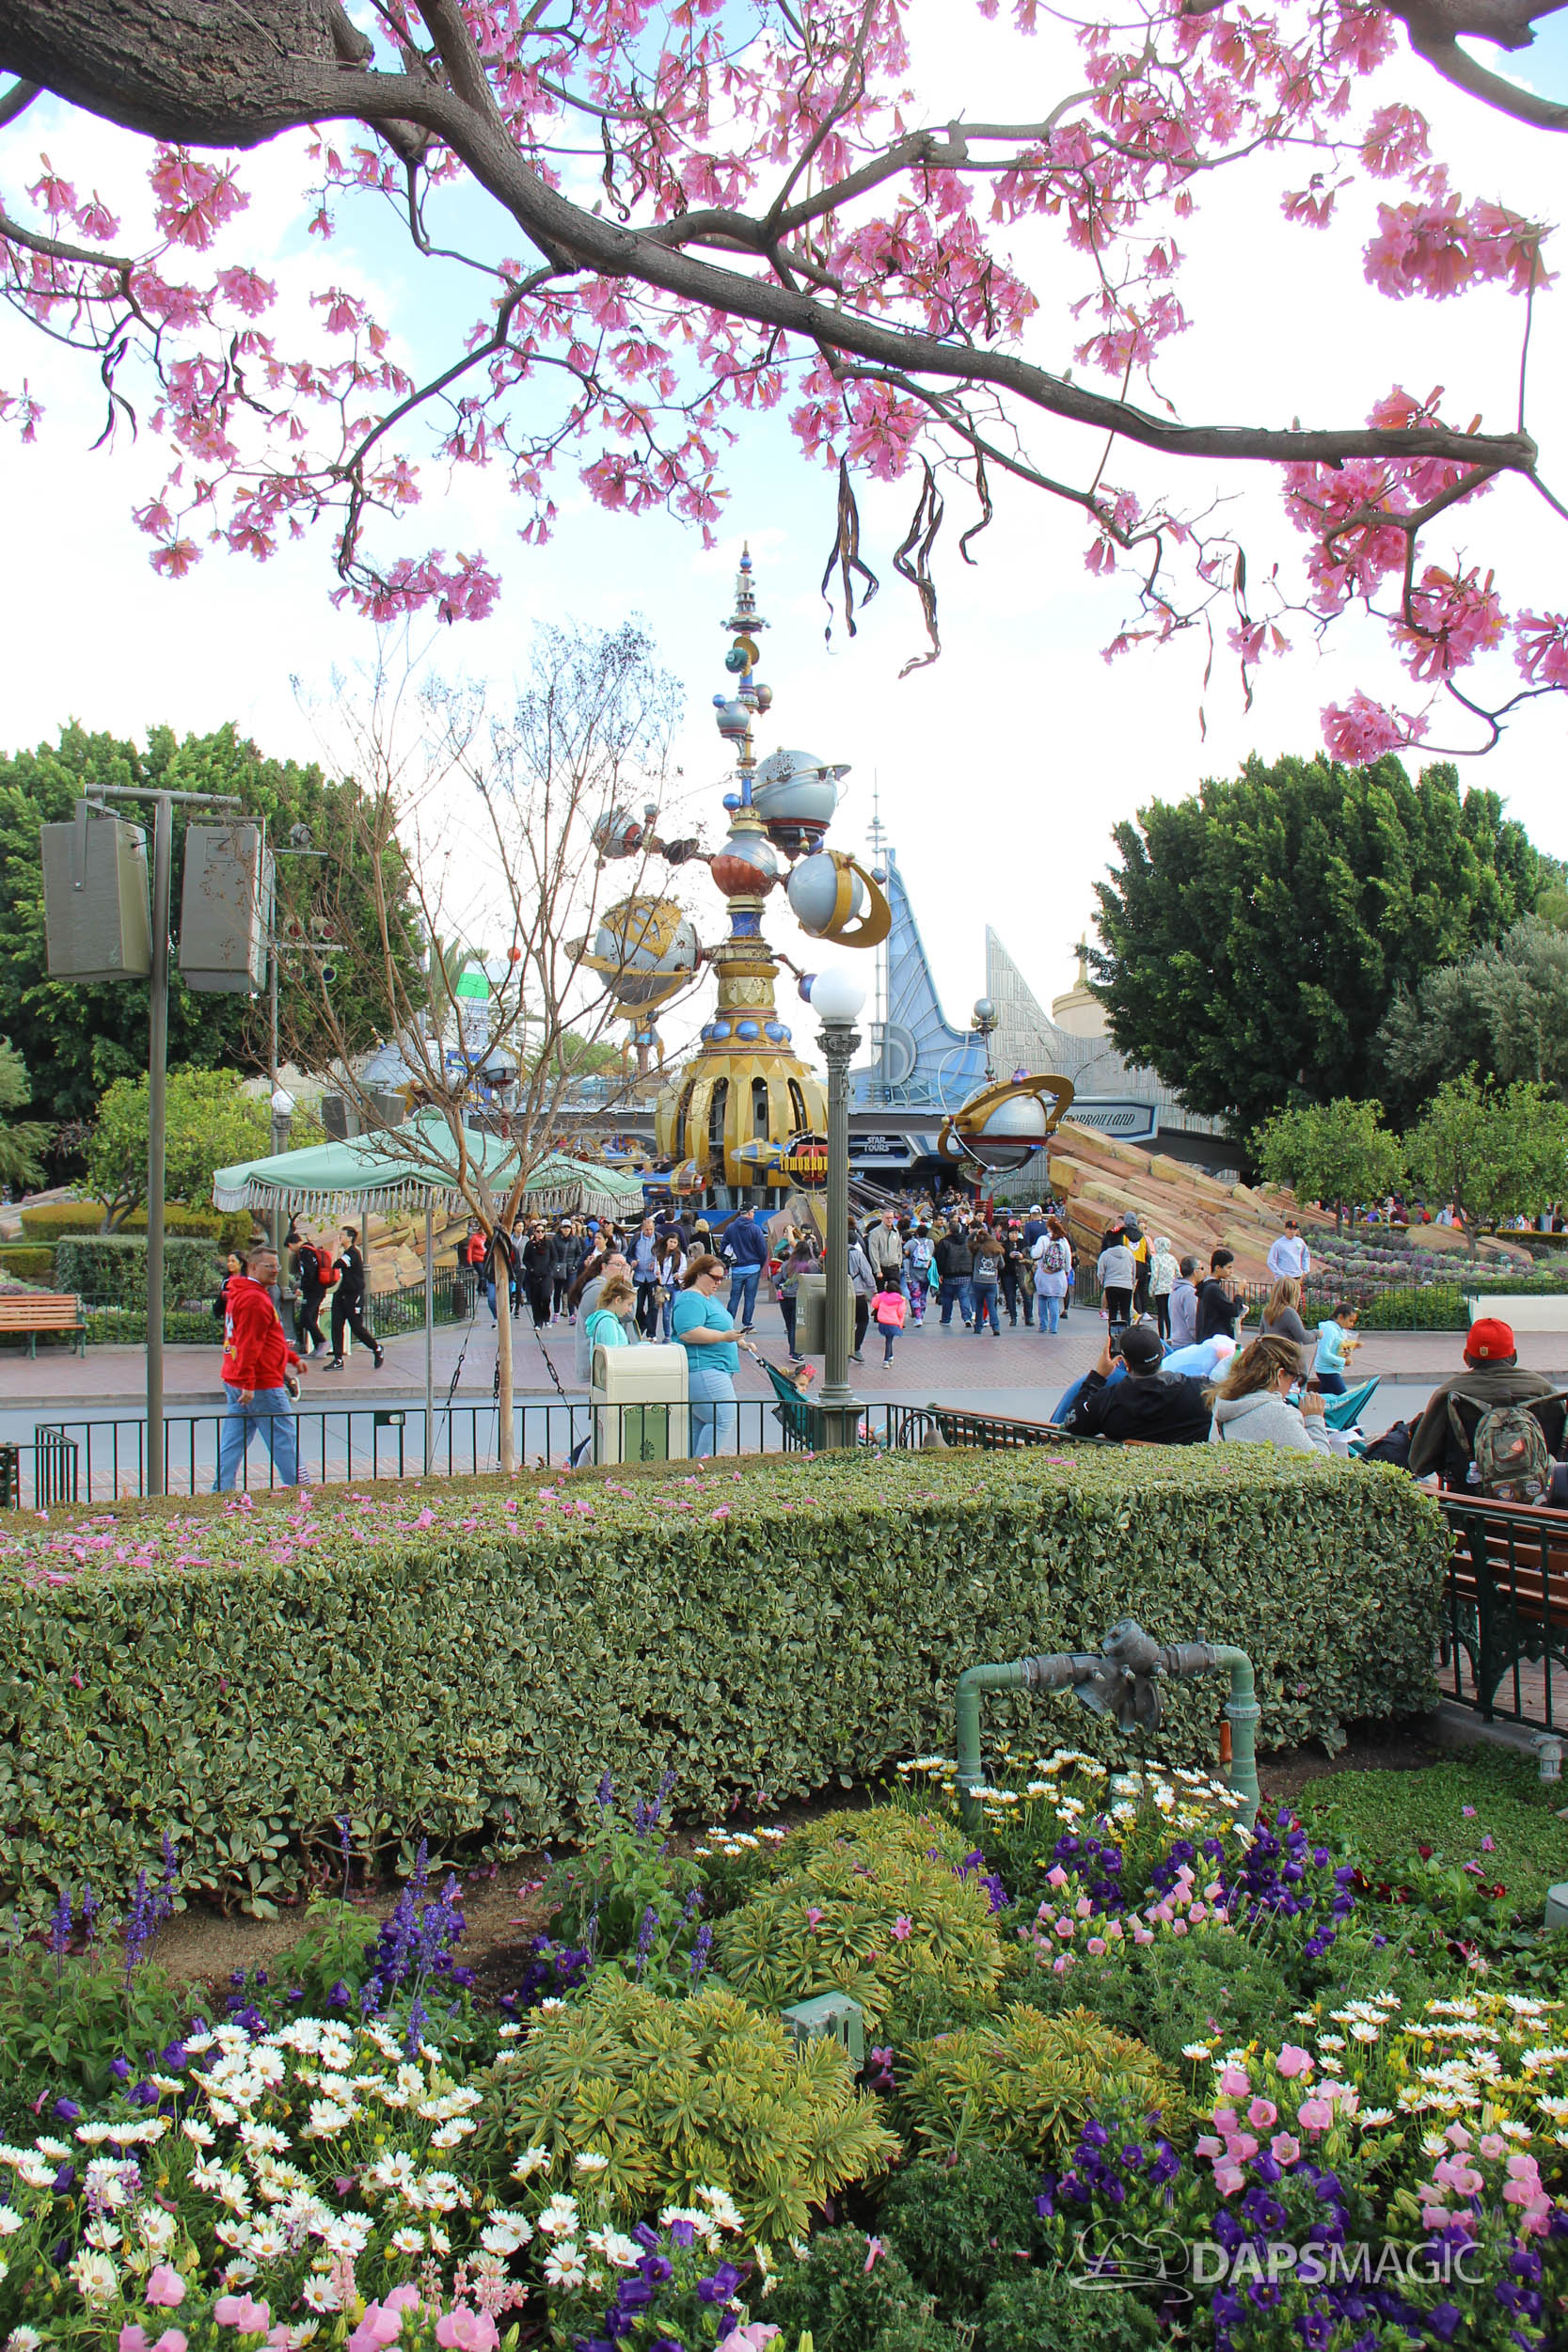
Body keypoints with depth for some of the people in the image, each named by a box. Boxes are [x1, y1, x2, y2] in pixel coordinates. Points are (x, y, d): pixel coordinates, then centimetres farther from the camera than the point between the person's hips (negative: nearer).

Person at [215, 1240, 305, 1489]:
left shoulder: (241, 1294, 18)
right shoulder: (254, 1299, -16)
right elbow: (249, 1344, -23)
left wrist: (293, 1358, 23)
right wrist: (248, 1383, -26)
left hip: (235, 1383, 10)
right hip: (262, 1385, -10)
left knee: (233, 1441, 10)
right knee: (285, 1438, 0)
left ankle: (221, 1490, 11)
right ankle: (297, 1487, 6)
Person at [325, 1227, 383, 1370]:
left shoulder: (353, 1254, -17)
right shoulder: (346, 1252, 12)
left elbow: (335, 1265, -29)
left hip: (354, 1295, -9)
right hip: (342, 1294, 9)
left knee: (357, 1327, -2)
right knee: (336, 1326, 1)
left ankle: (377, 1348, 21)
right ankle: (338, 1360, 1)